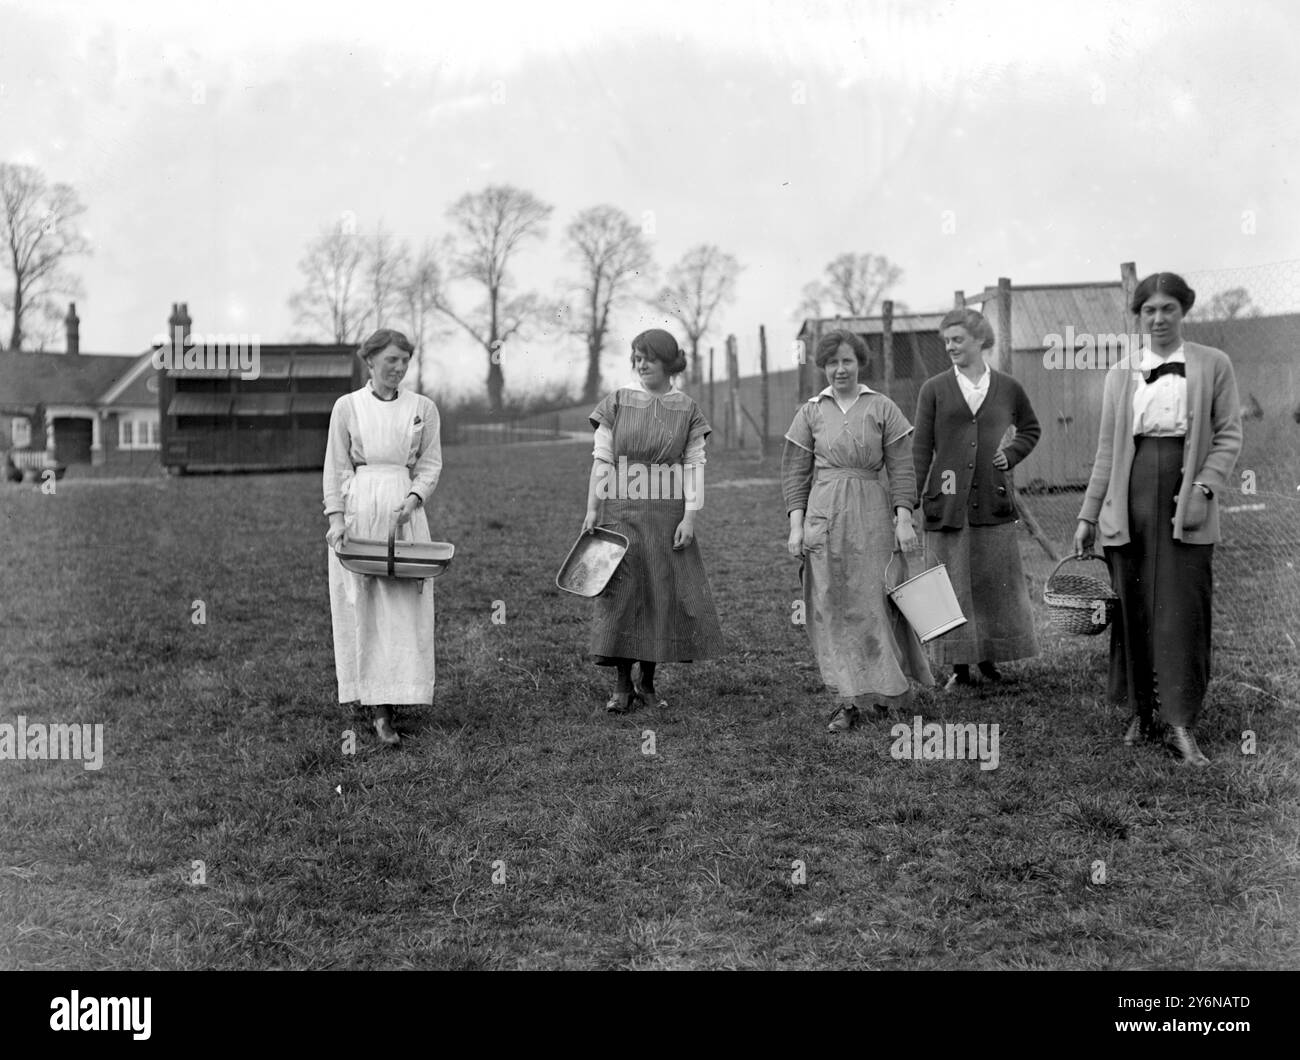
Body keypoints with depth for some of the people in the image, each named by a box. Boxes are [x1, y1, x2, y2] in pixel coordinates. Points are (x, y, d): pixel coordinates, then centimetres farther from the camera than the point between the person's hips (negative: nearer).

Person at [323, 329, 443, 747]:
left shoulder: (423, 408, 7)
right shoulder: (347, 407, 4)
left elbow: (431, 463, 9)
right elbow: (335, 466, 4)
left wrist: (413, 497, -8)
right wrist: (336, 517, -5)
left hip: (404, 511, 1)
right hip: (358, 511, -1)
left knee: (404, 607, -5)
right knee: (361, 606, -2)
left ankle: (388, 705, -2)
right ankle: (376, 700, 3)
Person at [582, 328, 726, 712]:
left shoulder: (687, 410, 3)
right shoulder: (617, 403, 2)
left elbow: (694, 466, 0)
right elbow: (601, 460, 2)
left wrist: (690, 516, -8)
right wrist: (592, 509, -3)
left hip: (667, 515, 1)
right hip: (620, 511, -1)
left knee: (664, 592, 3)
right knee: (619, 591, -4)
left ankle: (647, 683, 16)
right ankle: (622, 685, 2)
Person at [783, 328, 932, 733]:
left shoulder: (883, 408, 4)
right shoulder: (810, 412, 8)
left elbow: (901, 469, 3)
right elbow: (794, 472, 8)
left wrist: (904, 520, -5)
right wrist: (796, 524, -1)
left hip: (871, 516, -1)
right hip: (823, 516, 1)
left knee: (873, 603, 0)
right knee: (832, 608, 0)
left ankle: (885, 688, 17)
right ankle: (848, 700, 5)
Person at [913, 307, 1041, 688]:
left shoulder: (1007, 388, 7)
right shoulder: (934, 389, 4)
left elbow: (1030, 429, 24)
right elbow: (920, 448, 2)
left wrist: (1011, 454, 6)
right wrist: (913, 500, -5)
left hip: (993, 501, 1)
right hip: (947, 501, -1)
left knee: (996, 582, 4)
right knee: (953, 585, 0)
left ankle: (990, 658, 18)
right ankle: (959, 665, 8)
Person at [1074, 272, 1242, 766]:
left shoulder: (1213, 365, 5)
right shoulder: (1120, 374, 11)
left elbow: (1229, 435, 3)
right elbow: (1107, 448, 13)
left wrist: (1203, 488, -11)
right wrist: (1088, 515, 9)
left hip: (1186, 502, -2)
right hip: (1129, 502, 2)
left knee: (1182, 610, -4)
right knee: (1132, 610, 3)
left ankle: (1181, 724, 0)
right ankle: (1140, 714, 14)